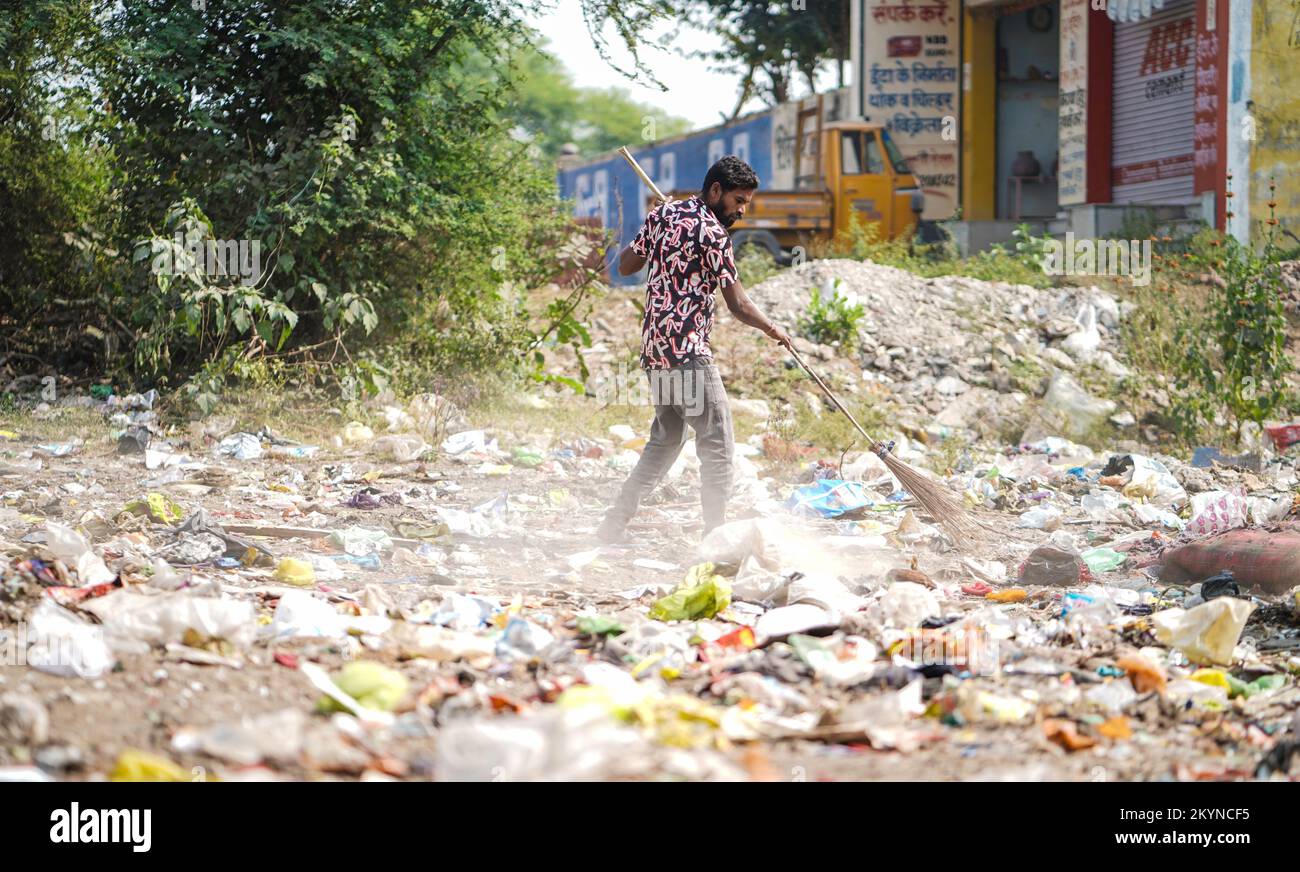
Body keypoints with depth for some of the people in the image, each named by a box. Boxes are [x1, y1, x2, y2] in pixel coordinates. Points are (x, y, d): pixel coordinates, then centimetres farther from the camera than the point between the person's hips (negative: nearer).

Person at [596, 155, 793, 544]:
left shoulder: (662, 214, 10)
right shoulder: (713, 233, -12)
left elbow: (625, 265, 19)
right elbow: (738, 305, -12)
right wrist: (774, 330, 5)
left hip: (654, 347, 9)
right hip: (688, 351, -9)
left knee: (666, 439, 18)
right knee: (718, 445, -2)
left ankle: (612, 528, 17)